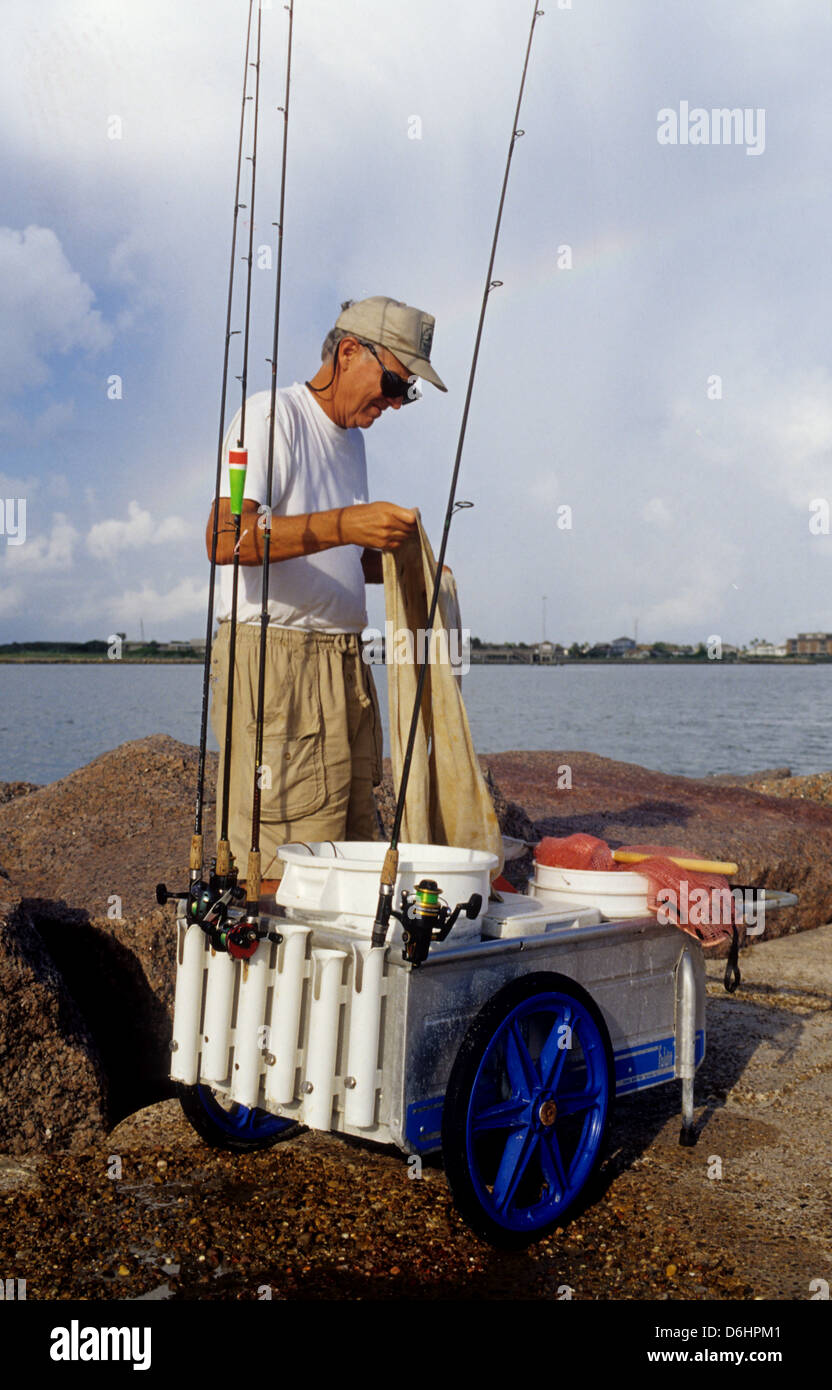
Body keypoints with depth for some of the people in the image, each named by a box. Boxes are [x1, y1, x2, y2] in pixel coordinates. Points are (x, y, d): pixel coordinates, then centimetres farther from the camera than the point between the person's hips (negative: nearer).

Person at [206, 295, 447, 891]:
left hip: (343, 661, 9)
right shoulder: (273, 414, -6)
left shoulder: (351, 437, 21)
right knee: (281, 872, -10)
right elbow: (226, 538, -22)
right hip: (272, 655, -9)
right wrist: (343, 525, -33)